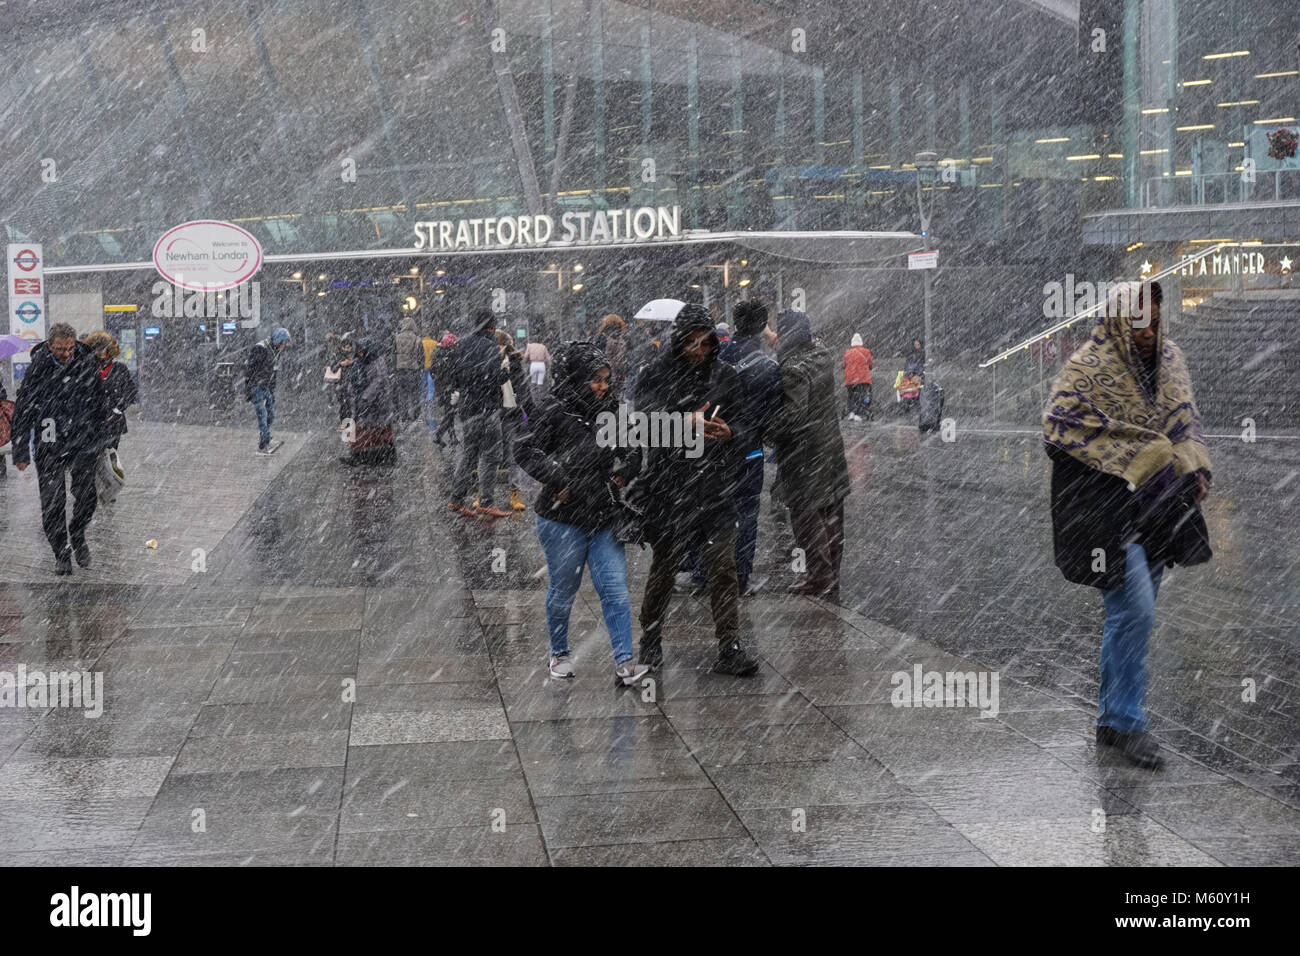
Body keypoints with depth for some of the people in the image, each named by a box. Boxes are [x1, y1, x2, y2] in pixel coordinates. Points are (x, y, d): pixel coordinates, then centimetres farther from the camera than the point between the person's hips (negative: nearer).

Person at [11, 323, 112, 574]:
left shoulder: (88, 363, -1)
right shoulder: (37, 369, -7)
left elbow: (101, 402, 13)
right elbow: (23, 411, -2)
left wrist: (102, 436, 17)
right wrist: (21, 452, -3)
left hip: (83, 442, 1)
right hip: (49, 446, -1)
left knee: (86, 497, -5)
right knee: (52, 503, 1)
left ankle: (78, 534, 25)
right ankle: (61, 554, 17)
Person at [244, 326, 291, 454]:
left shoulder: (276, 352, 12)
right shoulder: (260, 349, -16)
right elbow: (249, 368, -17)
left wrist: (272, 393, 20)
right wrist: (247, 390, -19)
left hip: (265, 388, 9)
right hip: (255, 387, -9)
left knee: (270, 416, 6)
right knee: (262, 415, -12)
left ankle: (262, 446, 12)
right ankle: (265, 444, -13)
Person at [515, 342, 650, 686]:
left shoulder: (610, 410, 6)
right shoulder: (552, 412, -12)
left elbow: (634, 447, 20)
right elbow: (525, 449, -19)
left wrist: (626, 471, 3)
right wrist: (558, 480, -23)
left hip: (605, 518, 4)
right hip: (562, 519, -4)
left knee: (615, 589, -3)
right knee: (562, 591, 11)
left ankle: (624, 664, -2)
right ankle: (559, 654, 31)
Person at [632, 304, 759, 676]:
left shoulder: (726, 376, 8)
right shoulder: (655, 375, 1)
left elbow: (743, 426, 11)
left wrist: (729, 433, -10)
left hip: (715, 488, 2)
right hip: (668, 487, -1)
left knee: (723, 568, -3)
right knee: (663, 565, 10)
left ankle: (729, 649, 0)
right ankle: (650, 639, 28)